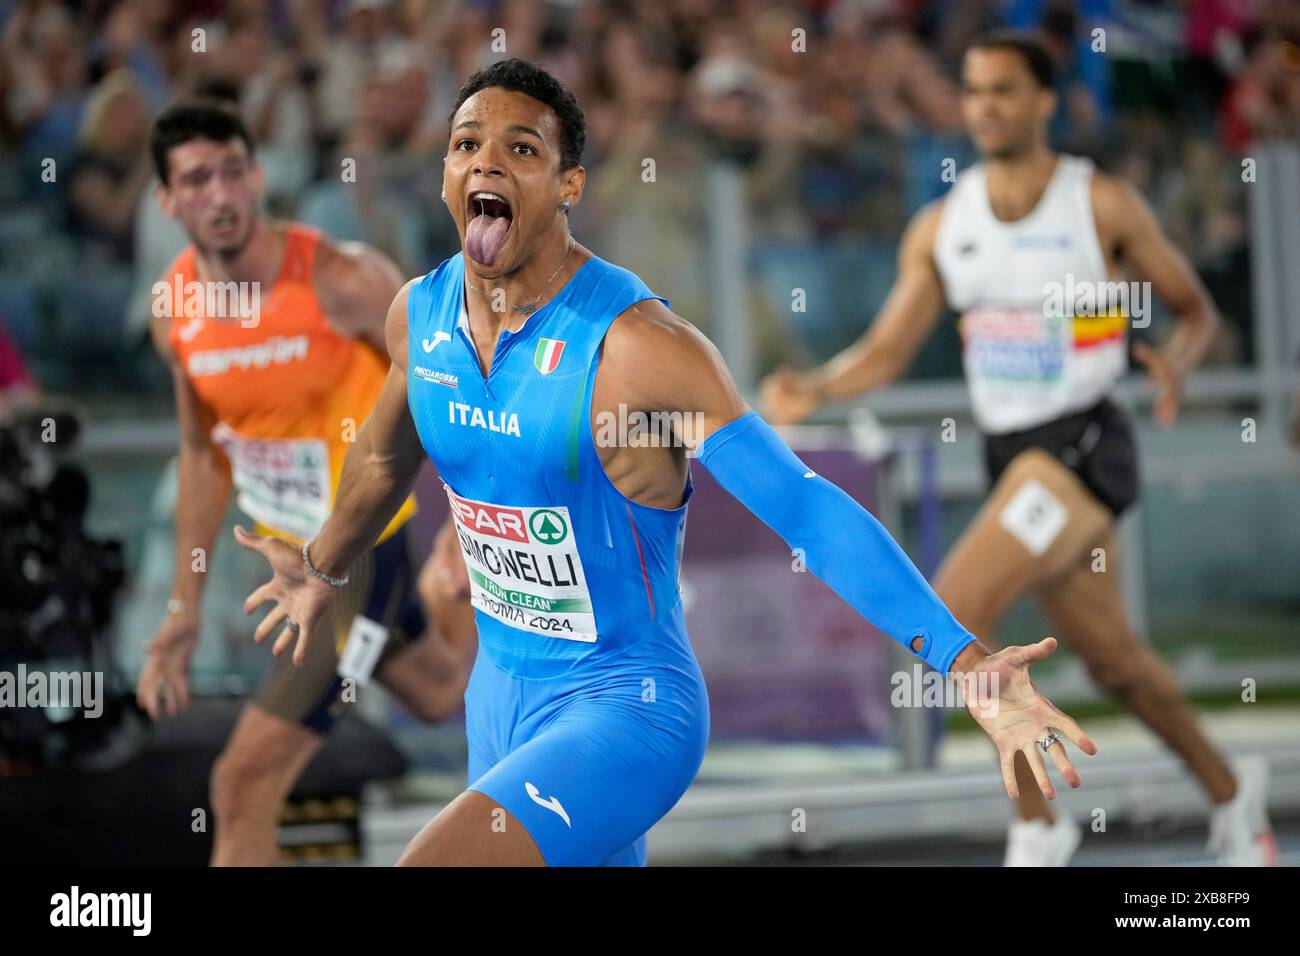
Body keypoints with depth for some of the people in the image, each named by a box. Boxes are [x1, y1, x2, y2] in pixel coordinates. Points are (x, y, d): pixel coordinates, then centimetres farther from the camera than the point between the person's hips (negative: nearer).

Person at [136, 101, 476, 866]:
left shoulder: (340, 280, -25)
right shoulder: (174, 308, -8)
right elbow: (205, 454, 6)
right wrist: (186, 608, 6)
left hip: (365, 547, -6)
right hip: (292, 545, 6)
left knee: (246, 783, -14)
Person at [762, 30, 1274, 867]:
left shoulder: (1102, 205, -6)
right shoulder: (941, 227, 7)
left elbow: (1196, 309, 3)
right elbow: (886, 354, 7)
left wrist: (1177, 361, -18)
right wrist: (814, 390, -12)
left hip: (1082, 446, -6)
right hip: (1010, 453, 6)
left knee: (950, 623, -21)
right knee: (1113, 661, 17)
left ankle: (1037, 826, -7)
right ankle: (1230, 791, 40)